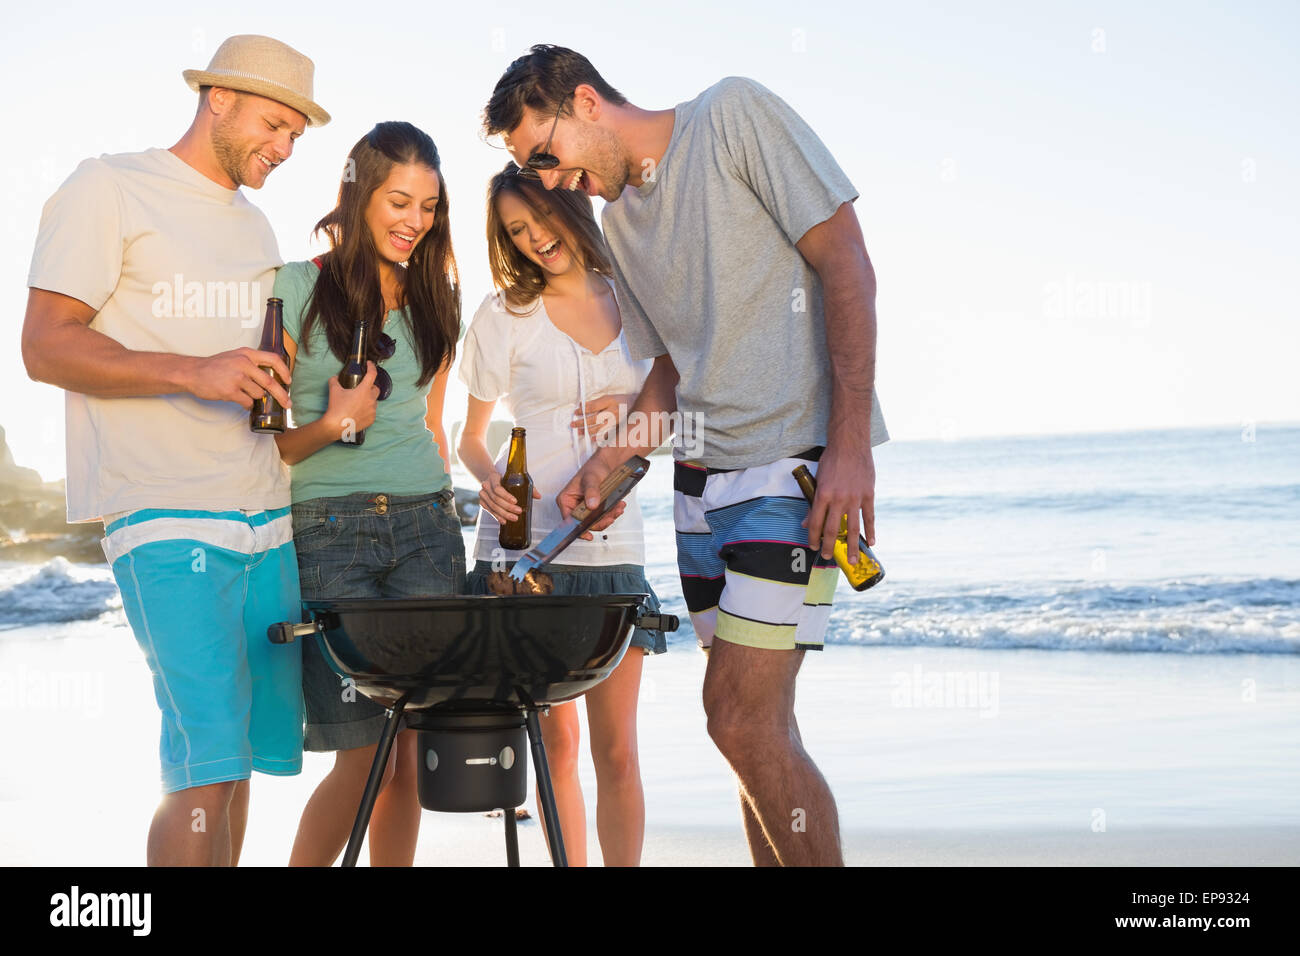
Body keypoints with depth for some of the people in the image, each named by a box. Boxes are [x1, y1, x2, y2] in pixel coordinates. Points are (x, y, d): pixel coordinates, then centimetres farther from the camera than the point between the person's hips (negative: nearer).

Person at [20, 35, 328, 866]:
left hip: (267, 515, 7)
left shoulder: (256, 227, 23)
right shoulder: (109, 189, 0)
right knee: (208, 760, -15)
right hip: (167, 514, -7)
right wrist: (194, 373, -20)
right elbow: (46, 345, -9)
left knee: (251, 746, 6)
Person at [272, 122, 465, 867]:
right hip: (328, 530, -4)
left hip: (425, 527, 4)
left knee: (408, 748, 1)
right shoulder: (299, 291, 0)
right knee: (364, 755, -10)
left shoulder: (434, 301, 15)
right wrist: (336, 424, -15)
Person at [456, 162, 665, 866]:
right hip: (525, 543, -2)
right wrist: (488, 476, -14)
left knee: (617, 749, -3)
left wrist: (634, 408, -3)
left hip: (611, 540, 2)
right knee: (556, 742, -2)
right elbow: (470, 436, 8)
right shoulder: (505, 314, 4)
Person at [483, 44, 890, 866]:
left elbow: (846, 266, -10)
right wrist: (606, 469, 7)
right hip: (703, 480, 7)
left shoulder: (736, 114, -5)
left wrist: (850, 445, -16)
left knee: (743, 721, -14)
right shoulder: (619, 221, 16)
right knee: (752, 722, 8)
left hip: (794, 462, -7)